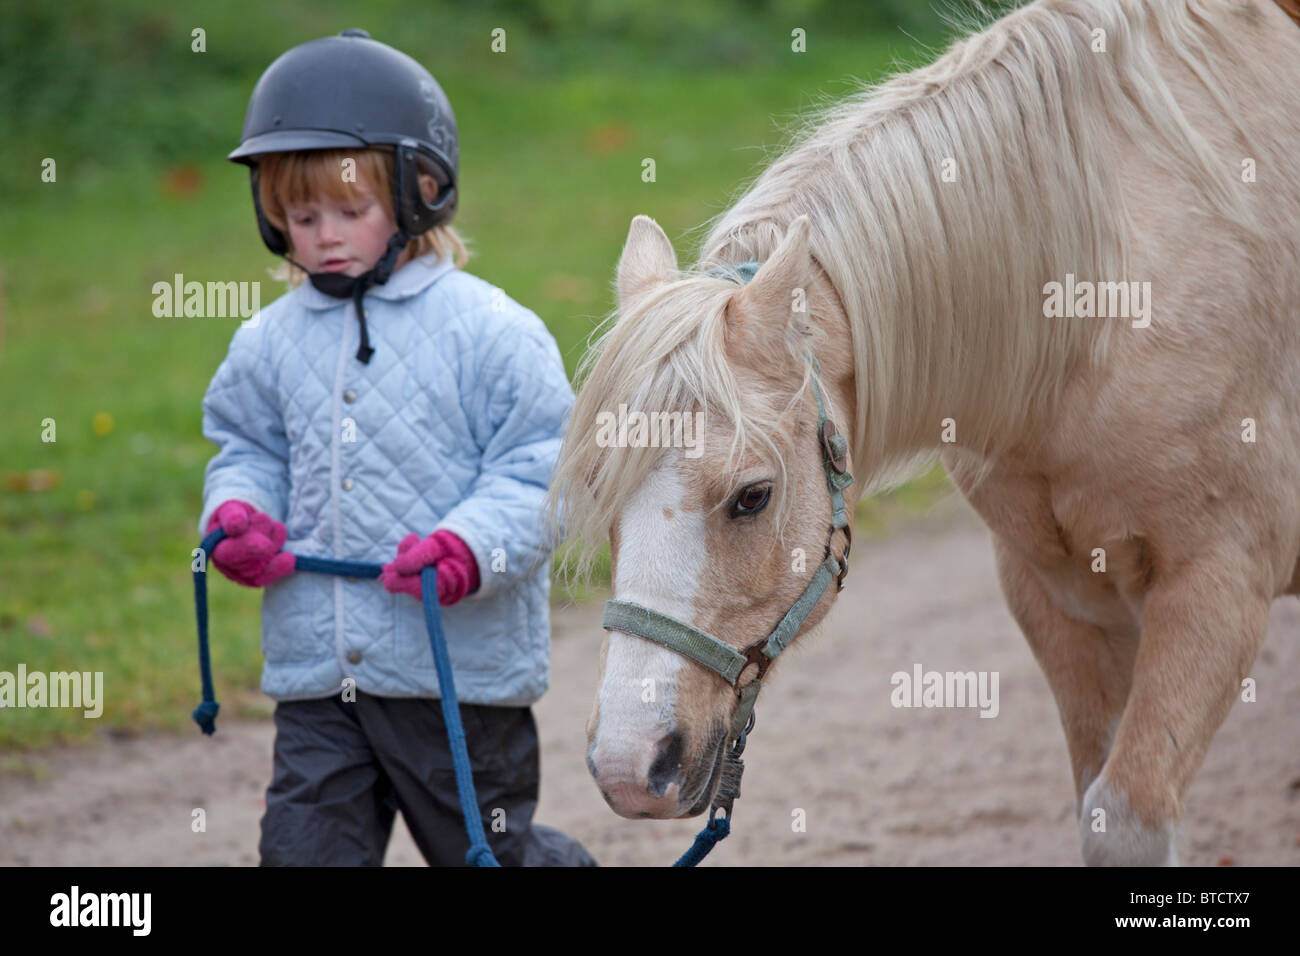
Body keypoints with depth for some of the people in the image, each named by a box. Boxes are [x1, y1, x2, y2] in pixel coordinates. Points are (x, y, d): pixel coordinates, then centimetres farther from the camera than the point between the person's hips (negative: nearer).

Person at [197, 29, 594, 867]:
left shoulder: (490, 332, -9)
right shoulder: (269, 342, 6)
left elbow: (542, 467, -10)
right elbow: (247, 446, 19)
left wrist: (477, 543, -26)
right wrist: (236, 512, -3)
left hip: (458, 664, -4)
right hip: (315, 667, 4)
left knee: (486, 848, 10)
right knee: (305, 848, 3)